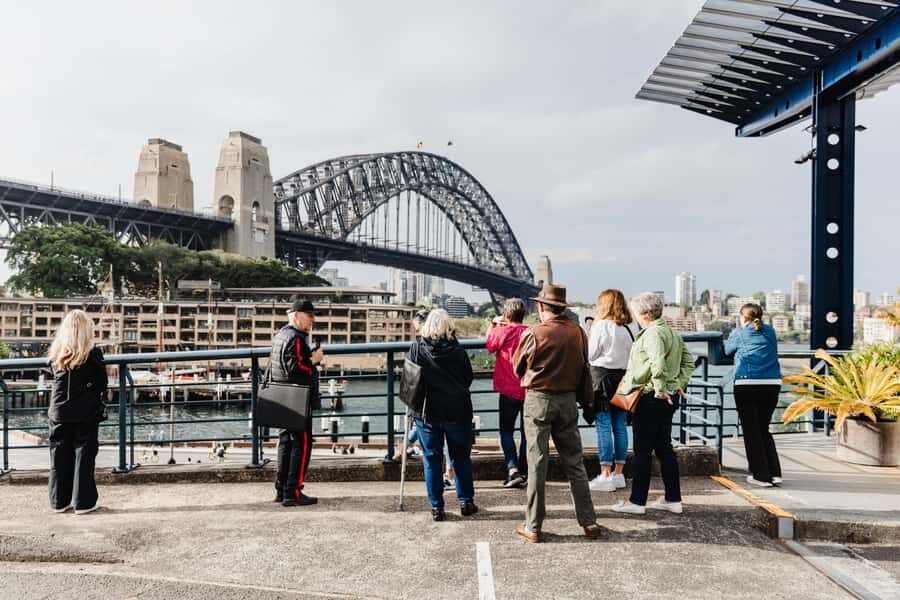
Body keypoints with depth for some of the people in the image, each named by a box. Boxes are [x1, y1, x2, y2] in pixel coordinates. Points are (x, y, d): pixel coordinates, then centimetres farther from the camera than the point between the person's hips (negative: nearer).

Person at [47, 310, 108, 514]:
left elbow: (57, 378, 11)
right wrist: (98, 396, 16)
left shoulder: (56, 353, -1)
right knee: (83, 455, 3)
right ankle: (83, 501, 6)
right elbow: (103, 383, -2)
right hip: (86, 413, -3)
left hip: (59, 411, 4)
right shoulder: (93, 353, -11)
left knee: (60, 456, 12)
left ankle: (60, 500, 20)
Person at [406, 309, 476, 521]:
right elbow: (469, 378, 3)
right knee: (461, 457, 14)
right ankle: (466, 502, 21)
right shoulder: (458, 350, -8)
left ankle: (436, 507, 13)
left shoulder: (416, 348, -7)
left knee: (432, 460, 9)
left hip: (426, 412, 0)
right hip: (457, 410, 0)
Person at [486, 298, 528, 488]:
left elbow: (489, 344, 7)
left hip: (509, 390, -4)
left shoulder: (503, 331, -11)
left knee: (506, 430, 6)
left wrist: (493, 324, 17)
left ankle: (513, 470, -8)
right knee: (527, 431, 13)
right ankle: (524, 471, 21)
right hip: (529, 390, 4)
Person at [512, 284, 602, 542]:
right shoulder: (578, 331, -1)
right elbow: (583, 366, 9)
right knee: (575, 463, 13)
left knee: (537, 464, 4)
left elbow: (517, 366, 0)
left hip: (538, 399, -3)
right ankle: (589, 522, 19)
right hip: (568, 400, 4)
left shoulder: (533, 333, -12)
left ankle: (533, 527, 11)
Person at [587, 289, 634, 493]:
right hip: (623, 377, 6)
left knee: (603, 426, -3)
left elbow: (590, 355, -7)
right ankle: (619, 473, 17)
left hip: (602, 375, -6)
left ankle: (605, 476, -1)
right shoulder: (626, 329, 8)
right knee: (620, 426, 9)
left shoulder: (600, 326, -10)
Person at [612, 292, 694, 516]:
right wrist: (680, 384, 14)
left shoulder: (652, 334, -16)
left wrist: (660, 389, -23)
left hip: (650, 399, -10)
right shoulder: (672, 333, 15)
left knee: (642, 451, 0)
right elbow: (688, 360, 20)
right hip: (669, 398, 10)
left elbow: (658, 363, -32)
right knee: (664, 447, 16)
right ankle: (673, 499, 23)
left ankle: (637, 501, 9)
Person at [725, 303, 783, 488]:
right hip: (772, 384, 4)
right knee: (764, 429, 18)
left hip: (747, 384, -4)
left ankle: (761, 475, 7)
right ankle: (775, 473, 14)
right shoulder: (770, 332, 15)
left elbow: (727, 350, 21)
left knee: (752, 432, 5)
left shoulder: (738, 334, 7)